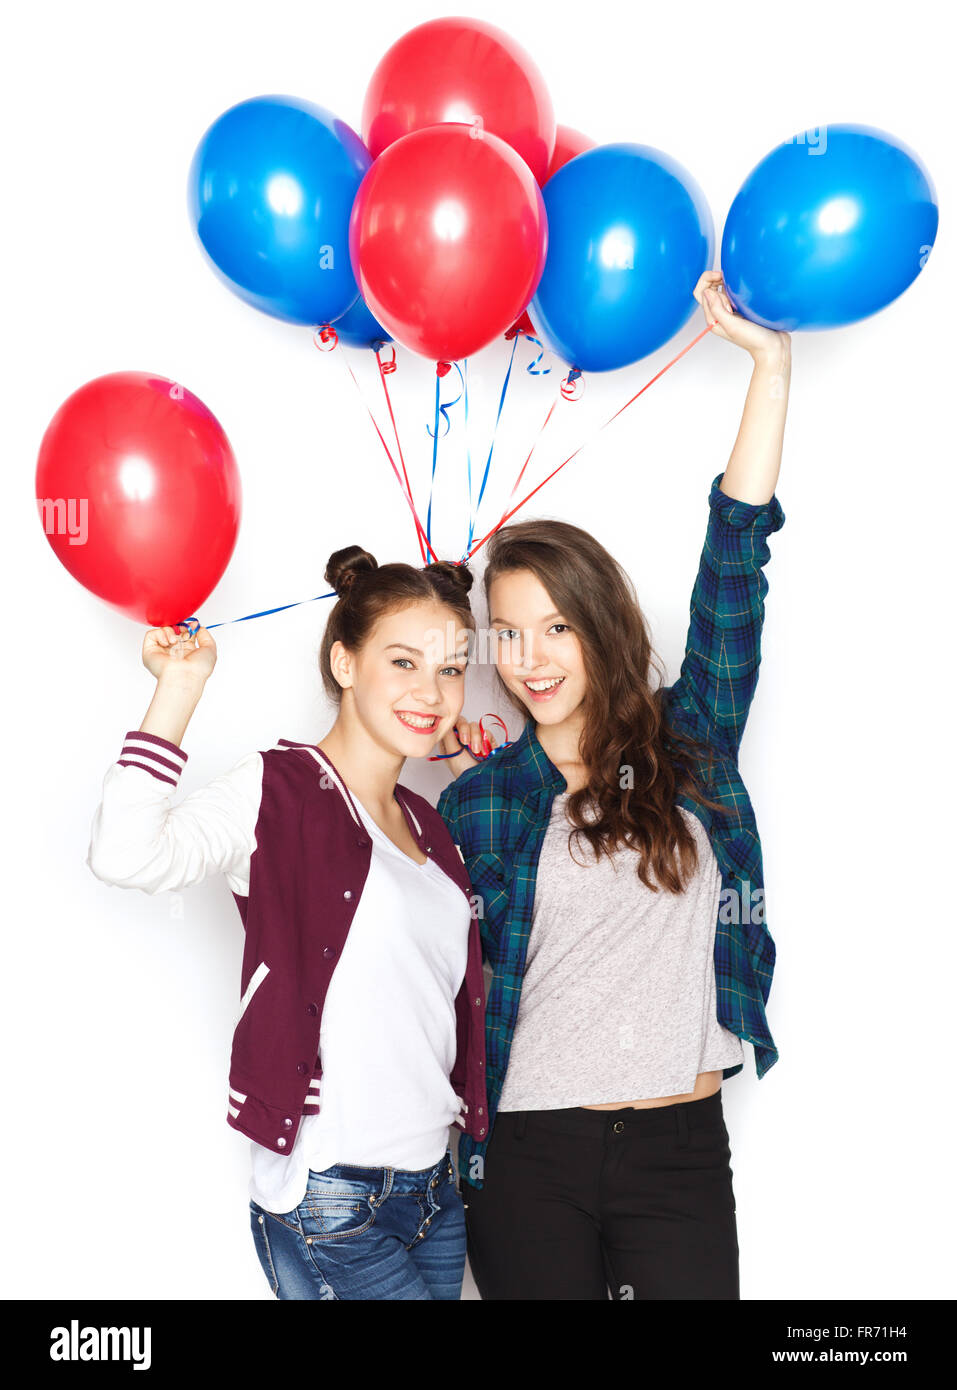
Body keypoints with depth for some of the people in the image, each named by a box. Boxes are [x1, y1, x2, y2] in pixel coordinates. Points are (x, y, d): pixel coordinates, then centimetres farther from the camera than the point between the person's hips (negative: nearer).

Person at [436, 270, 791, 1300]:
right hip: (527, 1149, 0)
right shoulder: (478, 800, 2)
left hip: (681, 1147, 0)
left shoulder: (690, 746, 3)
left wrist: (768, 361, -3)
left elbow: (732, 562, -1)